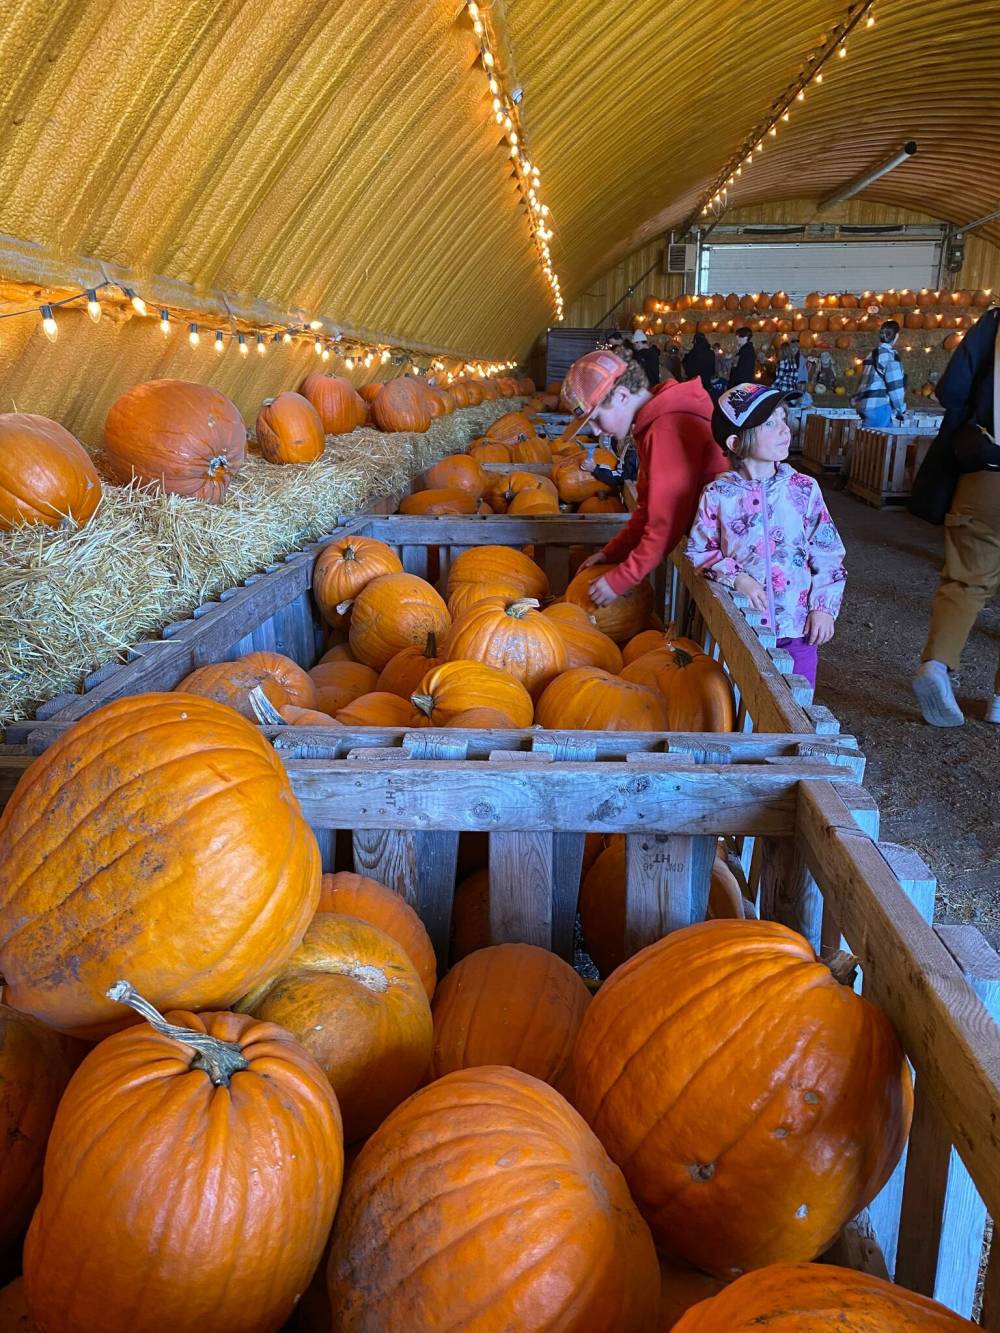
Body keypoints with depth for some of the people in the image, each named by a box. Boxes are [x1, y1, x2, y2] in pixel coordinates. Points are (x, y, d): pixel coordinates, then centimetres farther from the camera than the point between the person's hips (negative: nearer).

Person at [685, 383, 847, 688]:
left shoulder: (804, 488, -2)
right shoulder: (718, 493, -6)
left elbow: (828, 552, 2)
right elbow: (698, 550, 0)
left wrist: (824, 606, -4)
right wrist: (734, 576, -14)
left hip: (797, 623, 1)